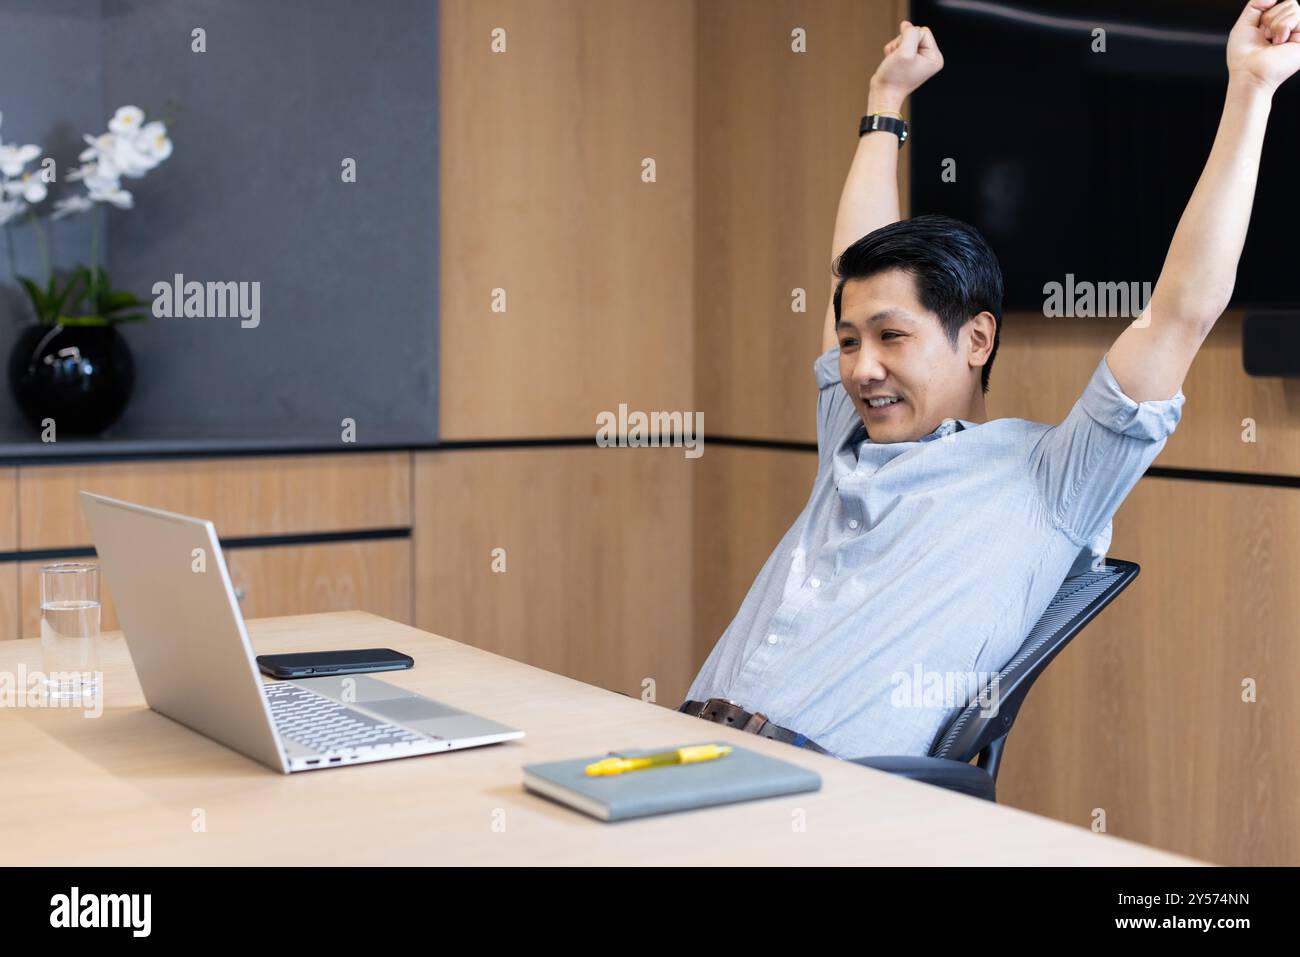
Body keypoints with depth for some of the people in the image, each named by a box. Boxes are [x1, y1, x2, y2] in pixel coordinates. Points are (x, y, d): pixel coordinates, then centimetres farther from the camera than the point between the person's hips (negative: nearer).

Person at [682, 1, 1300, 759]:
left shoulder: (1043, 479, 6)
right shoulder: (851, 448, 24)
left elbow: (1184, 310, 1)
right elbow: (860, 260, 36)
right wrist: (888, 100, 45)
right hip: (696, 745, 6)